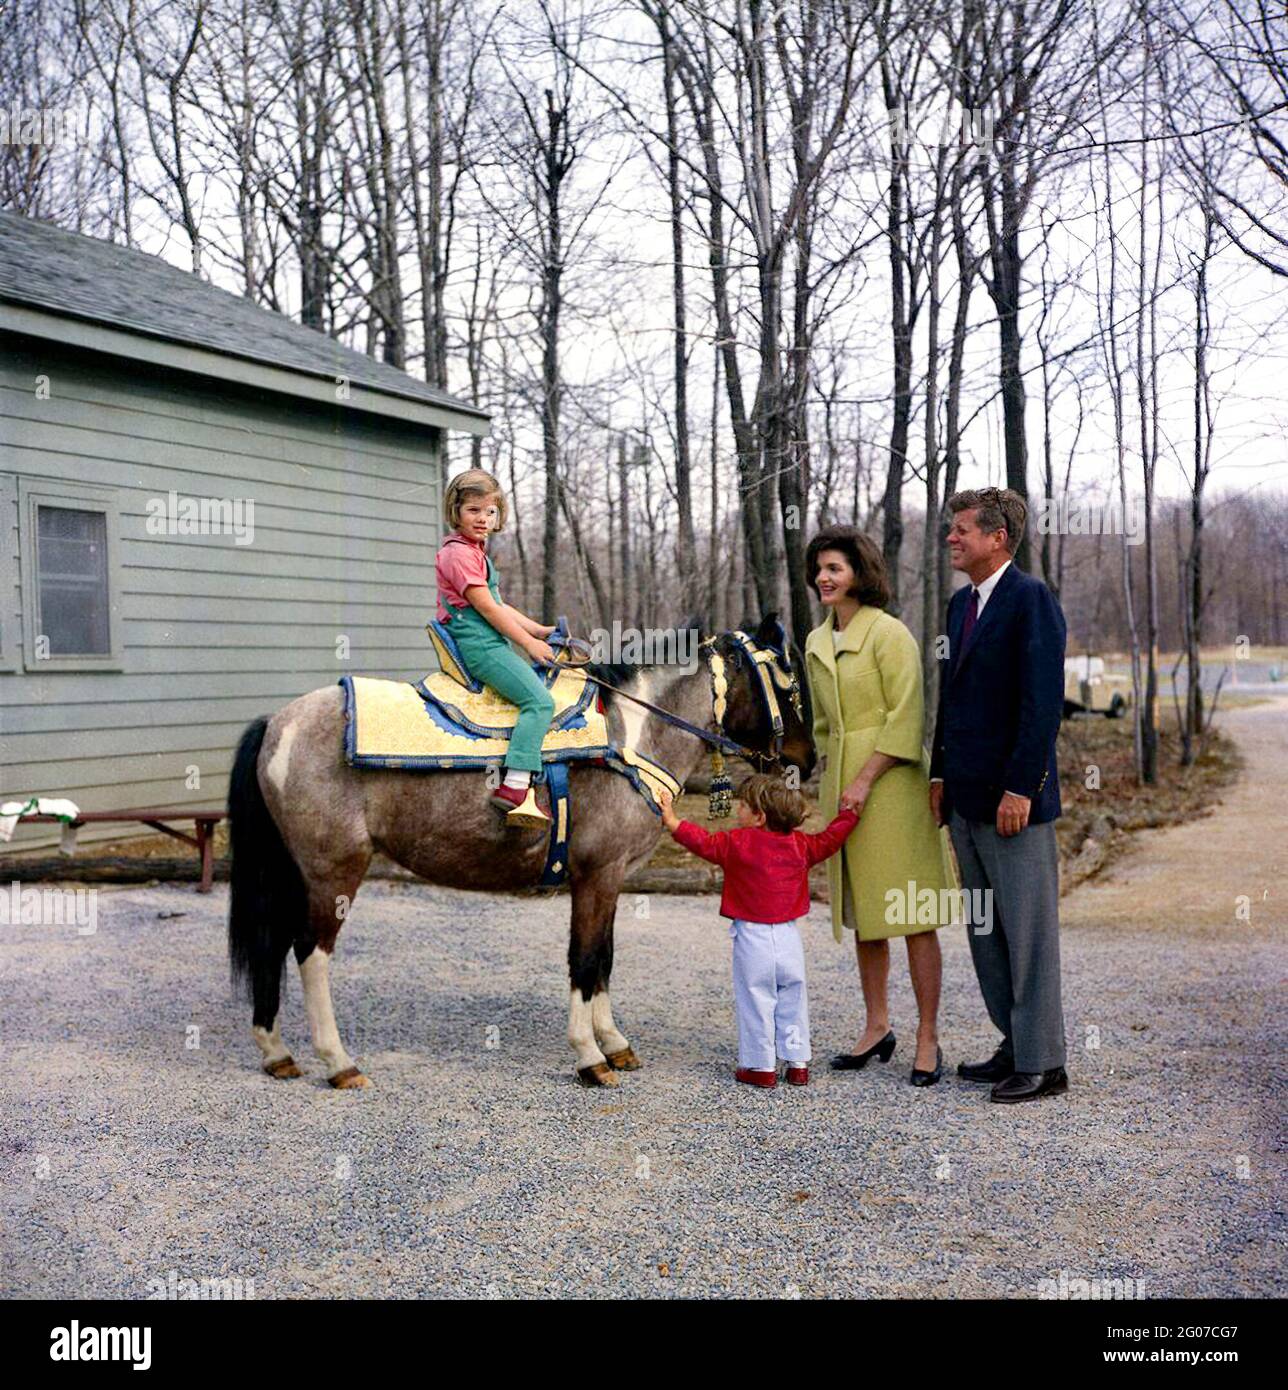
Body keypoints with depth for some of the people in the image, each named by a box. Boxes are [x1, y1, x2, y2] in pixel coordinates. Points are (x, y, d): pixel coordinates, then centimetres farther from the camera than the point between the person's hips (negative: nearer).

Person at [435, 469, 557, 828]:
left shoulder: (476, 552, 22)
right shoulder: (459, 553, -12)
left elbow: (498, 606, 24)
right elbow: (487, 608, -15)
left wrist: (539, 630, 16)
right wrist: (529, 642, -10)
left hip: (490, 641, 11)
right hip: (478, 644, -11)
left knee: (539, 687, 21)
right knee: (540, 701, -21)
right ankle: (514, 787, -30)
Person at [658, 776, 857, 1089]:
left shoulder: (738, 843, -10)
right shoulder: (800, 844, 3)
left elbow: (704, 842, -12)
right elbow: (830, 839, 13)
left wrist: (672, 821, -6)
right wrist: (850, 814, 27)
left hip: (752, 937, -4)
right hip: (788, 937, 4)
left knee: (755, 1002, 5)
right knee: (792, 1002, 13)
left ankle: (761, 1066, 9)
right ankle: (798, 1065, 18)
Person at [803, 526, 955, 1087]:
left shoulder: (890, 633, -8)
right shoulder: (816, 643, 14)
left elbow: (905, 719, -13)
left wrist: (865, 780, -16)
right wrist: (832, 782, 15)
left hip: (890, 783, -7)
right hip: (840, 785, 7)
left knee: (913, 916, -3)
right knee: (862, 916, 12)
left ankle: (928, 1039, 4)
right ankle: (876, 1027, 22)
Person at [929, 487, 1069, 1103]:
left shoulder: (1031, 598, -12)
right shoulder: (962, 602, 15)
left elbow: (1043, 699, -17)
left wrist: (1020, 788, -20)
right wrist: (940, 775, 14)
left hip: (1014, 797, -9)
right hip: (967, 798, 9)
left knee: (1027, 932, 0)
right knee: (985, 930, 15)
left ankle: (1042, 1063, 10)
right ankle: (1015, 1046, 26)